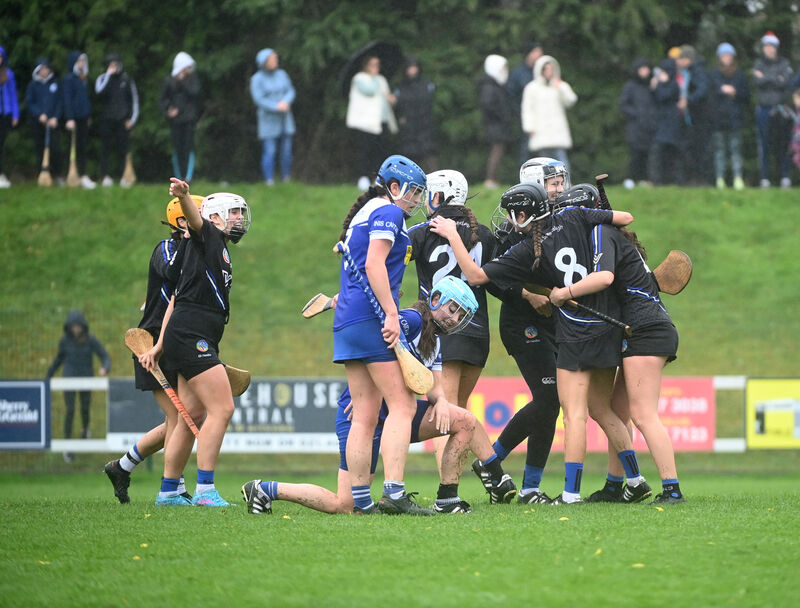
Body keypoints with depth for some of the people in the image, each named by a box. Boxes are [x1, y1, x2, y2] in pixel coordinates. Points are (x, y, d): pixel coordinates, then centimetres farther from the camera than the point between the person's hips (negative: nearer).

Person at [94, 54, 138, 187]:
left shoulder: (127, 79, 7)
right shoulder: (102, 79, 5)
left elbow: (134, 99, 10)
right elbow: (100, 92, -16)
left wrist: (133, 118, 2)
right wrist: (108, 75, -14)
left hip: (123, 120, 0)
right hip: (107, 119, 0)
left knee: (123, 149, -1)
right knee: (106, 148, -2)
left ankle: (124, 177, 3)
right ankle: (106, 176, 3)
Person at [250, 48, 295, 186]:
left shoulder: (282, 74, 9)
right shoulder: (257, 79, -5)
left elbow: (290, 91, 7)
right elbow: (259, 99, -11)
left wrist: (286, 102, -14)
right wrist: (276, 107, -19)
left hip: (285, 119, 4)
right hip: (268, 119, -4)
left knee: (286, 150, 5)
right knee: (269, 152, -9)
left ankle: (286, 178, 16)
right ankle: (269, 181, -4)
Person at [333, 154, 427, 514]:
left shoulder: (363, 214, 26)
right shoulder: (388, 212, -4)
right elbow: (374, 265, -16)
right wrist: (391, 314, -20)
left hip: (347, 321, 10)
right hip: (371, 317, -10)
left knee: (364, 416, 7)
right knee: (402, 404, -11)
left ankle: (359, 499, 3)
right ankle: (394, 491, -21)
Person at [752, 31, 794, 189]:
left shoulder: (784, 63, 6)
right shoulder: (759, 64, 9)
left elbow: (785, 82, -9)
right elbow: (758, 81, -7)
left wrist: (766, 78, -6)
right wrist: (776, 79, -8)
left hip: (780, 109, -1)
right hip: (764, 108, 1)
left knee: (782, 146, -4)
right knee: (764, 145, -2)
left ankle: (785, 177, 2)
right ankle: (765, 178, 2)